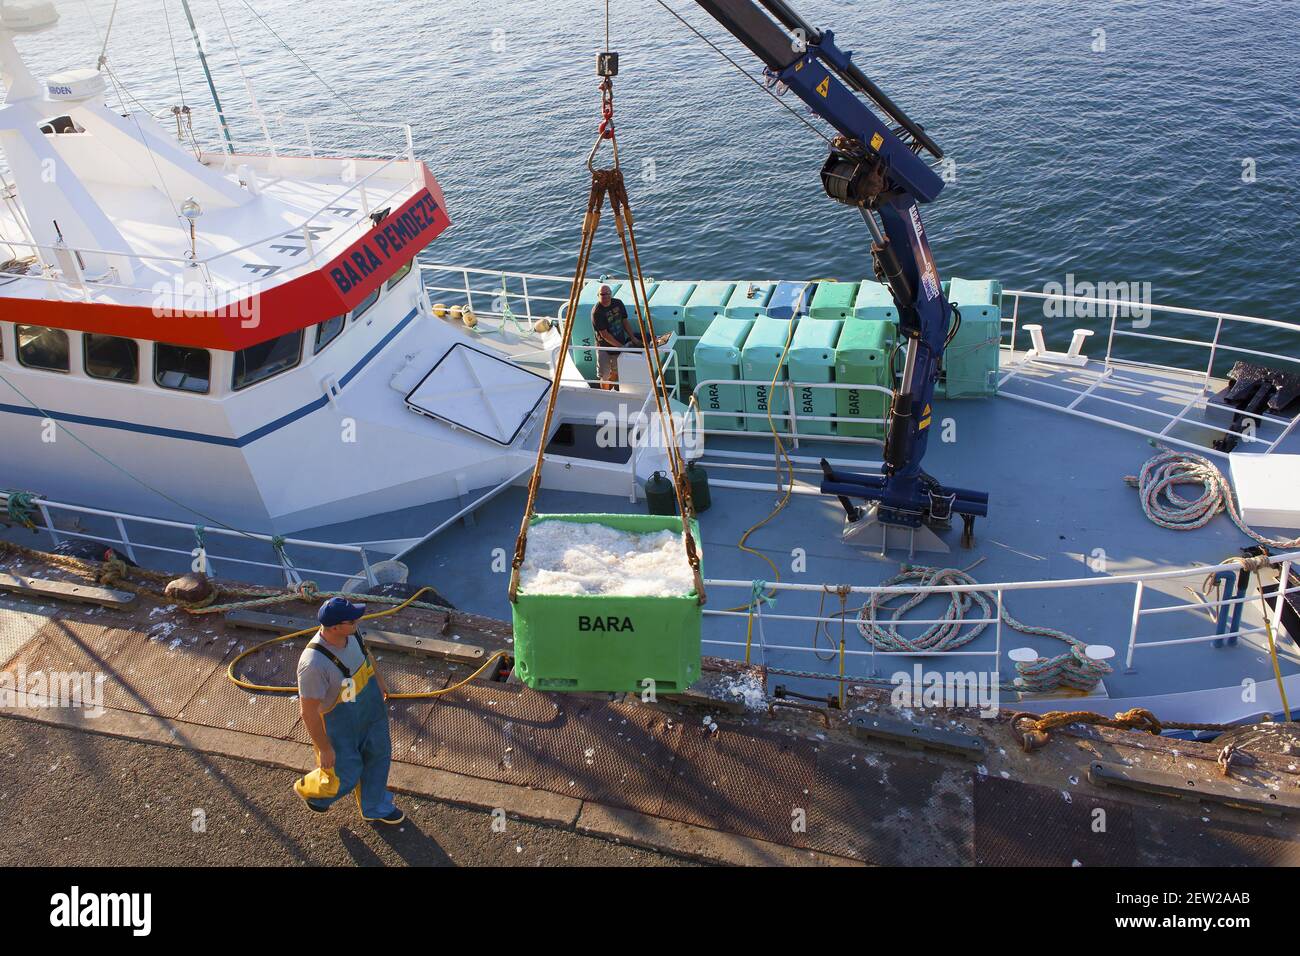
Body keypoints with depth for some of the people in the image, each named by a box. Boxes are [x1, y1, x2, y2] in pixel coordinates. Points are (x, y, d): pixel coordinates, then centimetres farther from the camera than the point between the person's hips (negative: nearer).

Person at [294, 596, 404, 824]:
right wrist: (325, 749, -18)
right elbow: (308, 713, -29)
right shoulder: (314, 664, -41)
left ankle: (375, 808, 52)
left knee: (378, 756, 24)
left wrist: (377, 678, 23)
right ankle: (309, 790, 52)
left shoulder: (350, 632, -18)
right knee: (345, 775, 16)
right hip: (338, 724, -7)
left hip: (370, 710, 7)